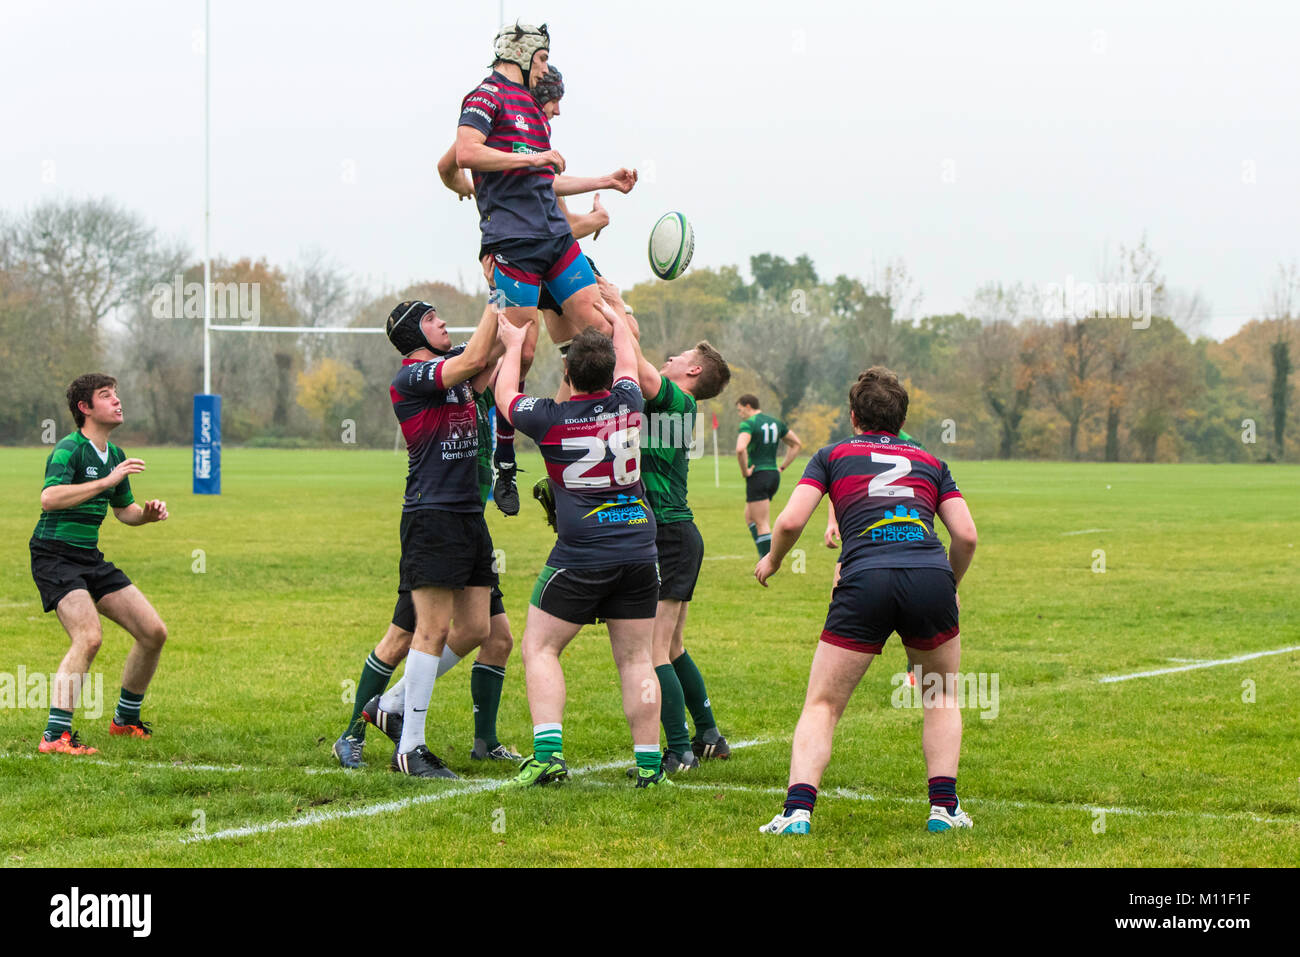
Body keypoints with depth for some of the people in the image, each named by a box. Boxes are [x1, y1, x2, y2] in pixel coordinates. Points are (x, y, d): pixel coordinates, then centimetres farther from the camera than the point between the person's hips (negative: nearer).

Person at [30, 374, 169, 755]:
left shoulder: (114, 455, 13)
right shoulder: (69, 449, -14)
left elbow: (124, 510, 27)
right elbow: (49, 498, -32)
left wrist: (148, 512, 4)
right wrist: (107, 480, -32)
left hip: (91, 559, 8)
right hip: (55, 556, -8)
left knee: (154, 632, 4)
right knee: (89, 637, -28)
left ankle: (125, 719, 23)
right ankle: (55, 736, -26)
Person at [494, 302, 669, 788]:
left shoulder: (549, 418, -8)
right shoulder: (627, 402, 0)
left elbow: (504, 395, 14)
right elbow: (627, 355, 24)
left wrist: (514, 345, 30)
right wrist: (614, 315, 42)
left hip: (581, 556, -3)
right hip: (639, 551, 4)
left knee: (540, 647, 7)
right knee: (636, 660, 7)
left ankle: (547, 750, -8)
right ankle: (649, 762, 4)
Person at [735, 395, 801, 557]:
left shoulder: (748, 424, -11)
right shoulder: (776, 422, 13)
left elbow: (740, 449, -29)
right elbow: (797, 444, 22)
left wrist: (744, 470, -15)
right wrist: (782, 467, 18)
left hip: (758, 476, -8)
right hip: (774, 475, 8)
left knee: (762, 524, -6)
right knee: (749, 516, 21)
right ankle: (764, 556, 13)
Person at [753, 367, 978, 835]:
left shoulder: (833, 455, 21)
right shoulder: (929, 461, 26)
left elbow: (790, 521, 8)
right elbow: (966, 535, 15)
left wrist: (772, 560, 28)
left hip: (865, 578, -2)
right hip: (930, 575, 2)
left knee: (822, 705, 9)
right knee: (941, 699, 24)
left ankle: (798, 810, -9)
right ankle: (944, 807, 13)